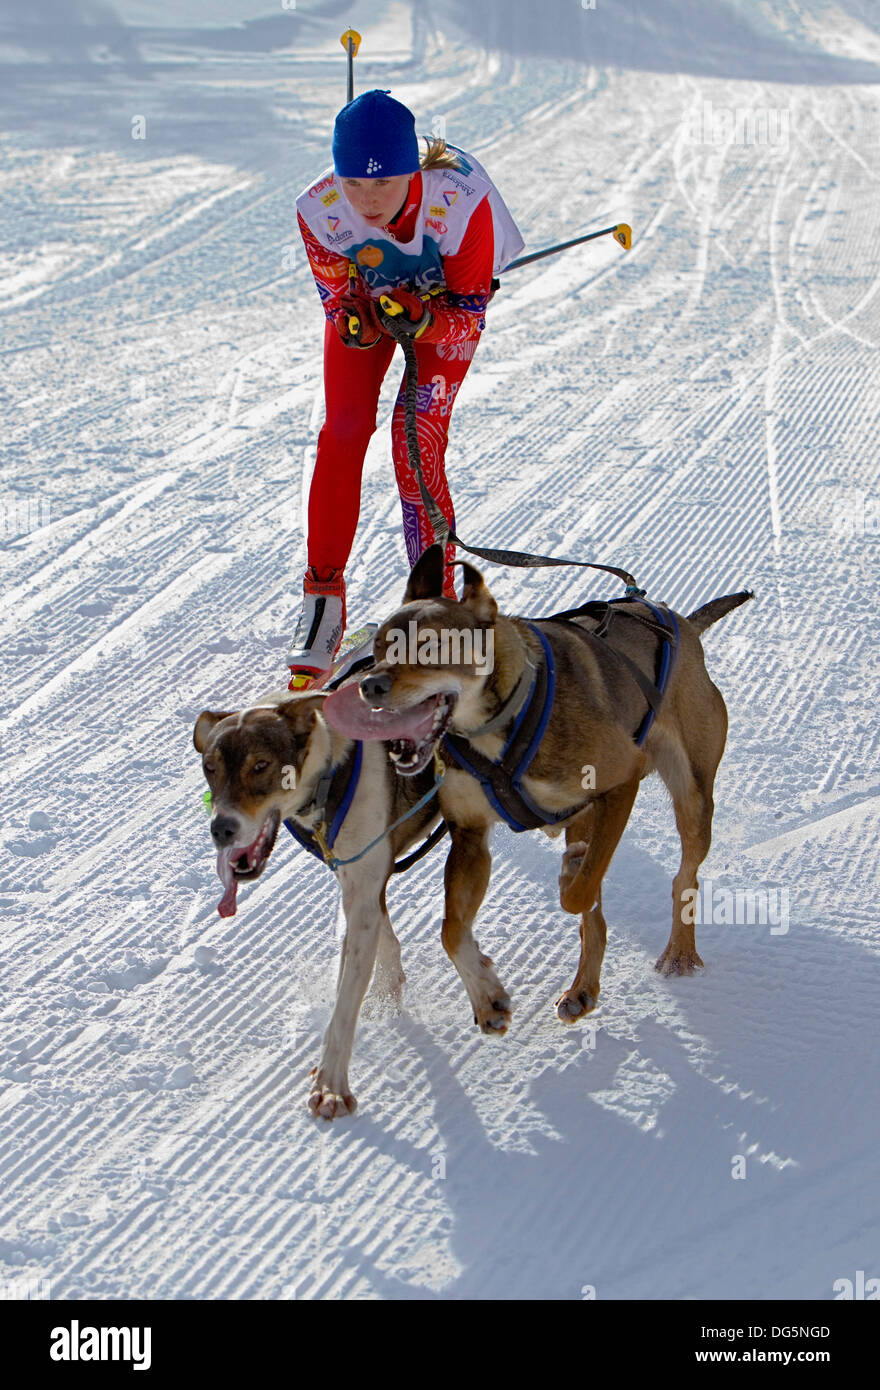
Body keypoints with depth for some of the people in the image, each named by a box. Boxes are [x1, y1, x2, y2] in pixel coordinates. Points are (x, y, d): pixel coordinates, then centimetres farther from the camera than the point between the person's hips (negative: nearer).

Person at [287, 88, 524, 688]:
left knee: (417, 443, -15)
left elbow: (466, 315, -29)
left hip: (445, 296, -2)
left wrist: (418, 317, -49)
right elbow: (341, 305, -21)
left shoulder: (461, 201, -40)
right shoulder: (319, 210, -34)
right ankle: (323, 601, 0)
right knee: (343, 430, -10)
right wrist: (358, 322, -45)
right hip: (363, 291, 2)